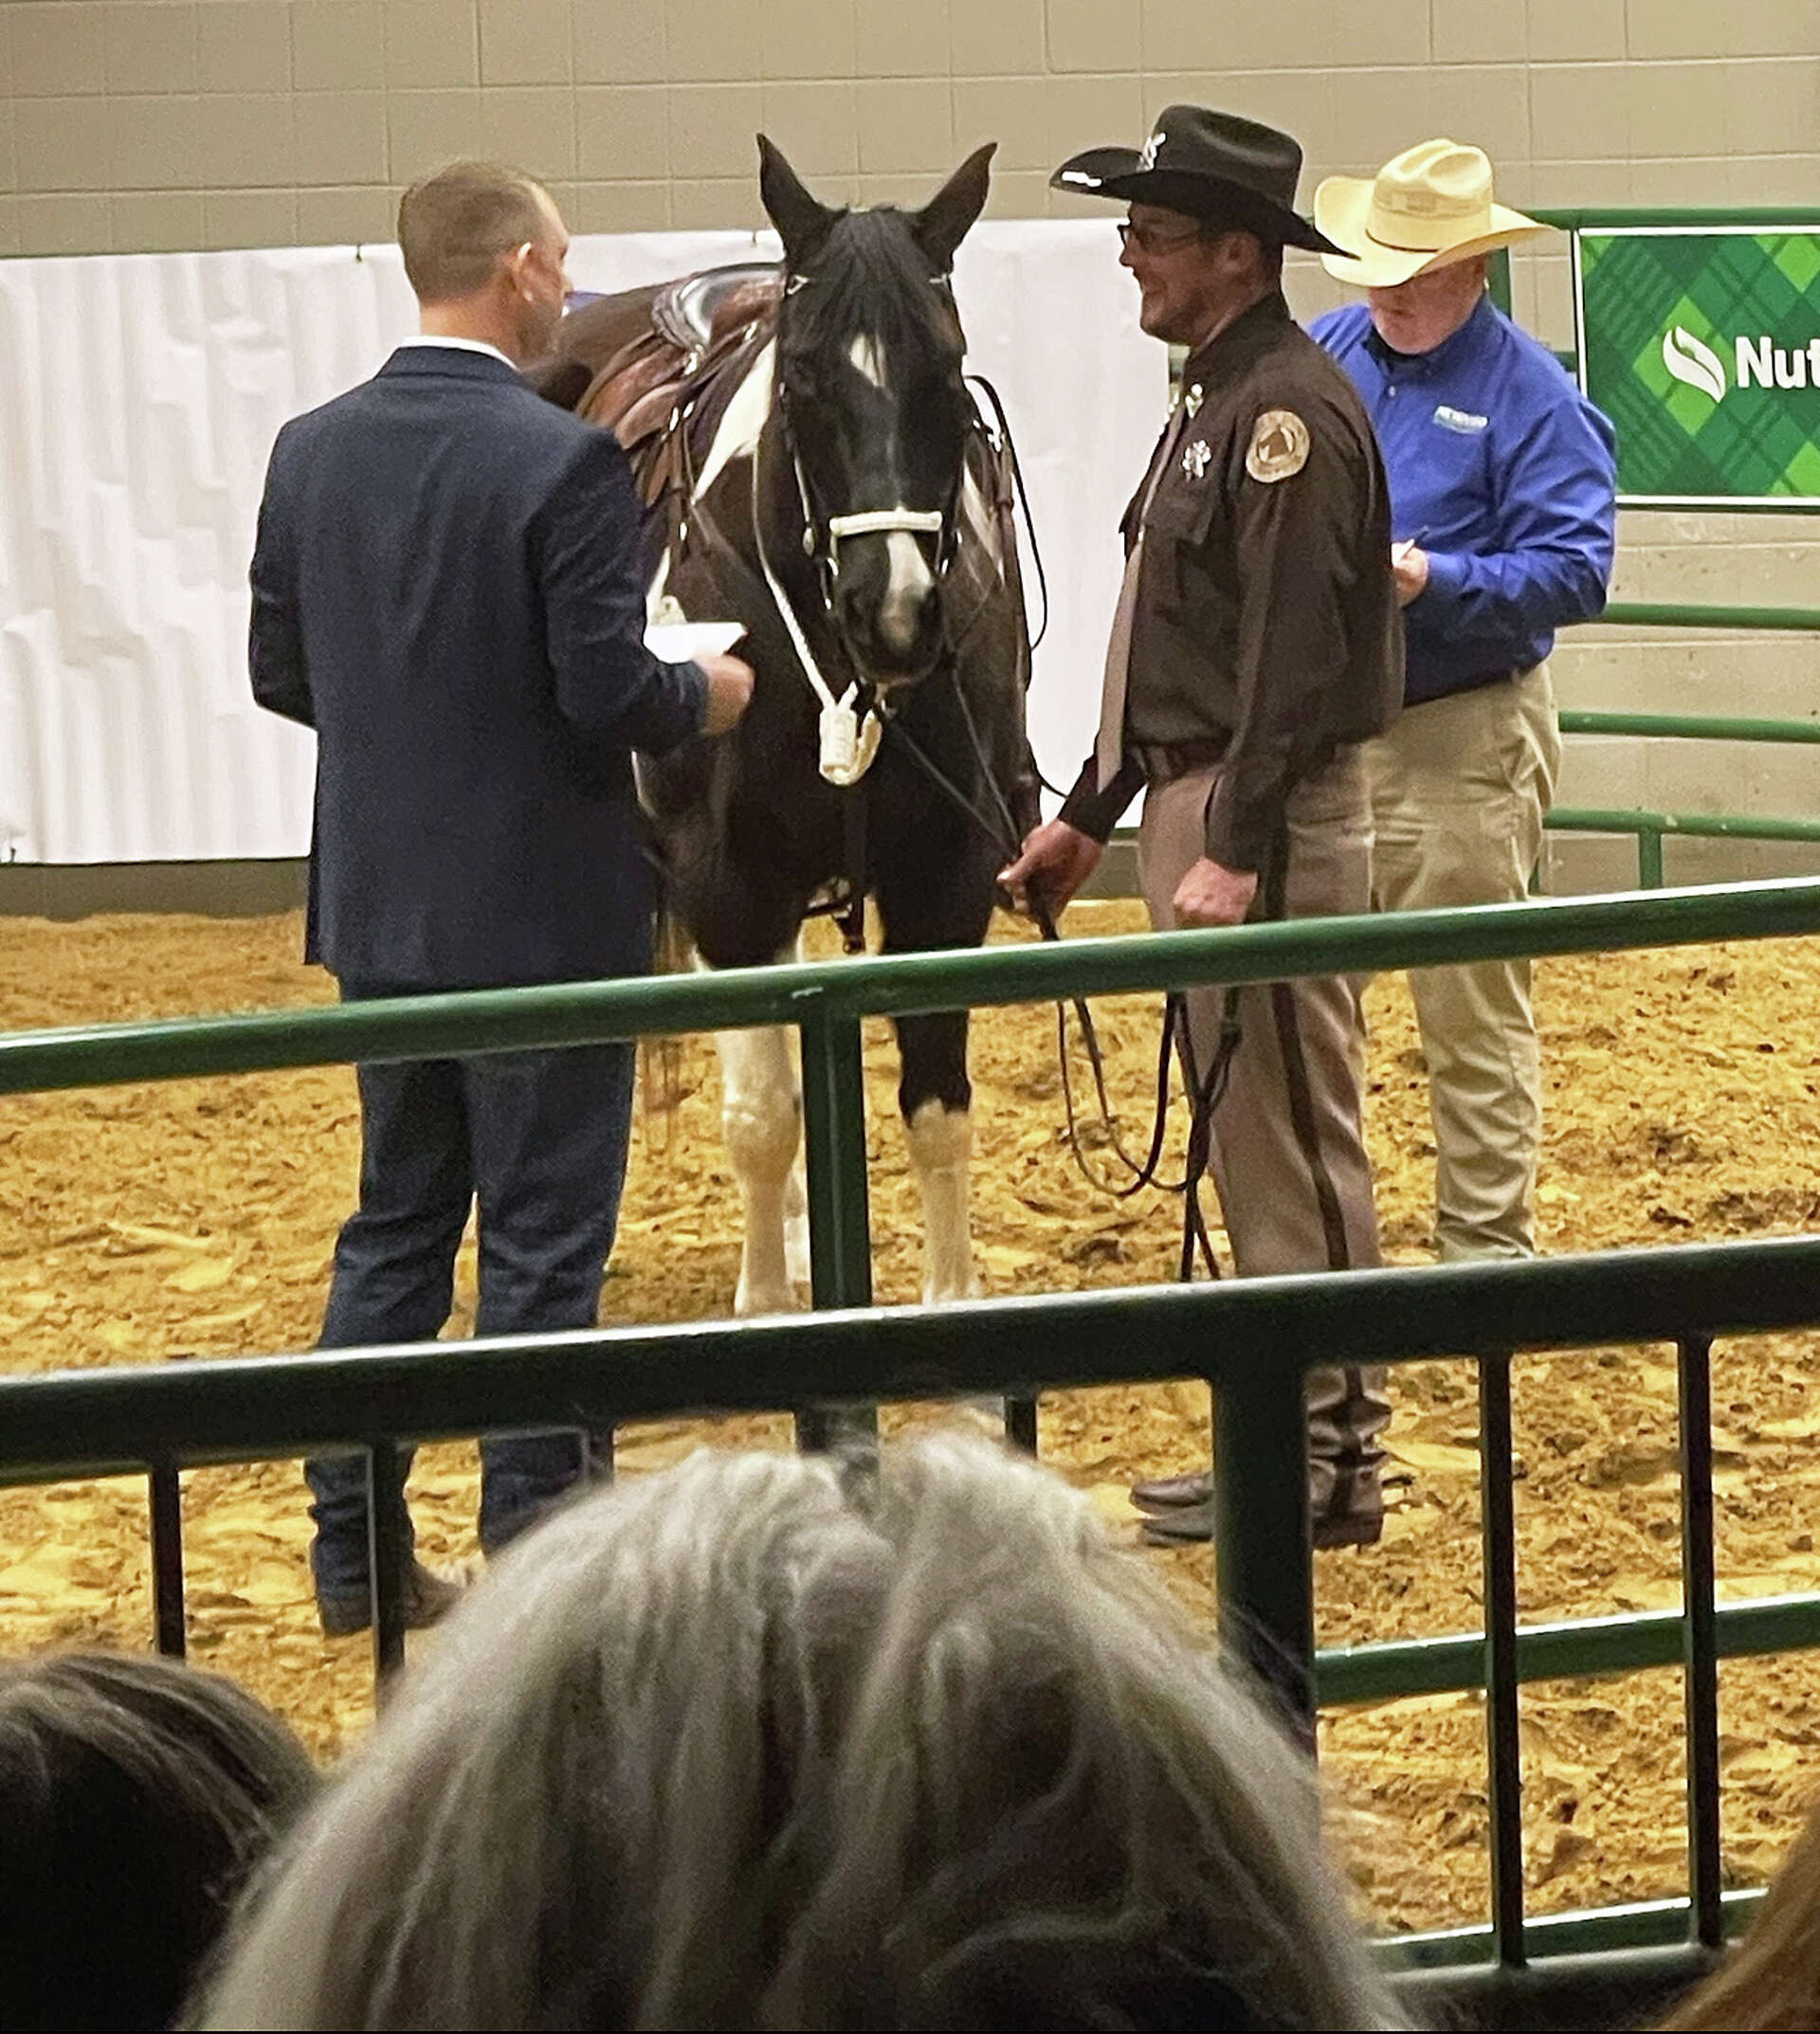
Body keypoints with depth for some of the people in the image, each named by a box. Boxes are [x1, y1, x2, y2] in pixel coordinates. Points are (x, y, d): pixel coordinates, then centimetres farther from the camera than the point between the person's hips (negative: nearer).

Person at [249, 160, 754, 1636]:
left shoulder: (313, 451, 1)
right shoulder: (564, 462, -19)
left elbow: (279, 670, 7)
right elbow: (608, 688, -21)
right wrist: (708, 696, 0)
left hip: (380, 905, 6)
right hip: (542, 914, -6)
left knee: (396, 1223, 17)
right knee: (546, 1238, 3)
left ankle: (354, 1553, 19)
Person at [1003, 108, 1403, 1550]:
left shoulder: (1290, 412, -16)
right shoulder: (1215, 403, 16)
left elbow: (1291, 657, -23)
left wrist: (1234, 850, -26)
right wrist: (1091, 813, 23)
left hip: (1269, 818, -11)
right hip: (1200, 803, 11)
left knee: (1294, 1134, -6)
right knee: (1247, 1133, 14)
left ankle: (1332, 1456, -1)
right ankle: (1289, 1430, 21)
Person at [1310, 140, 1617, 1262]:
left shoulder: (1530, 395, -9)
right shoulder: (1322, 357, 7)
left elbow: (1575, 570, -16)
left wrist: (1439, 581, -27)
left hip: (1459, 742, -6)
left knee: (1474, 1016, 1)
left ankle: (1488, 1245, 9)